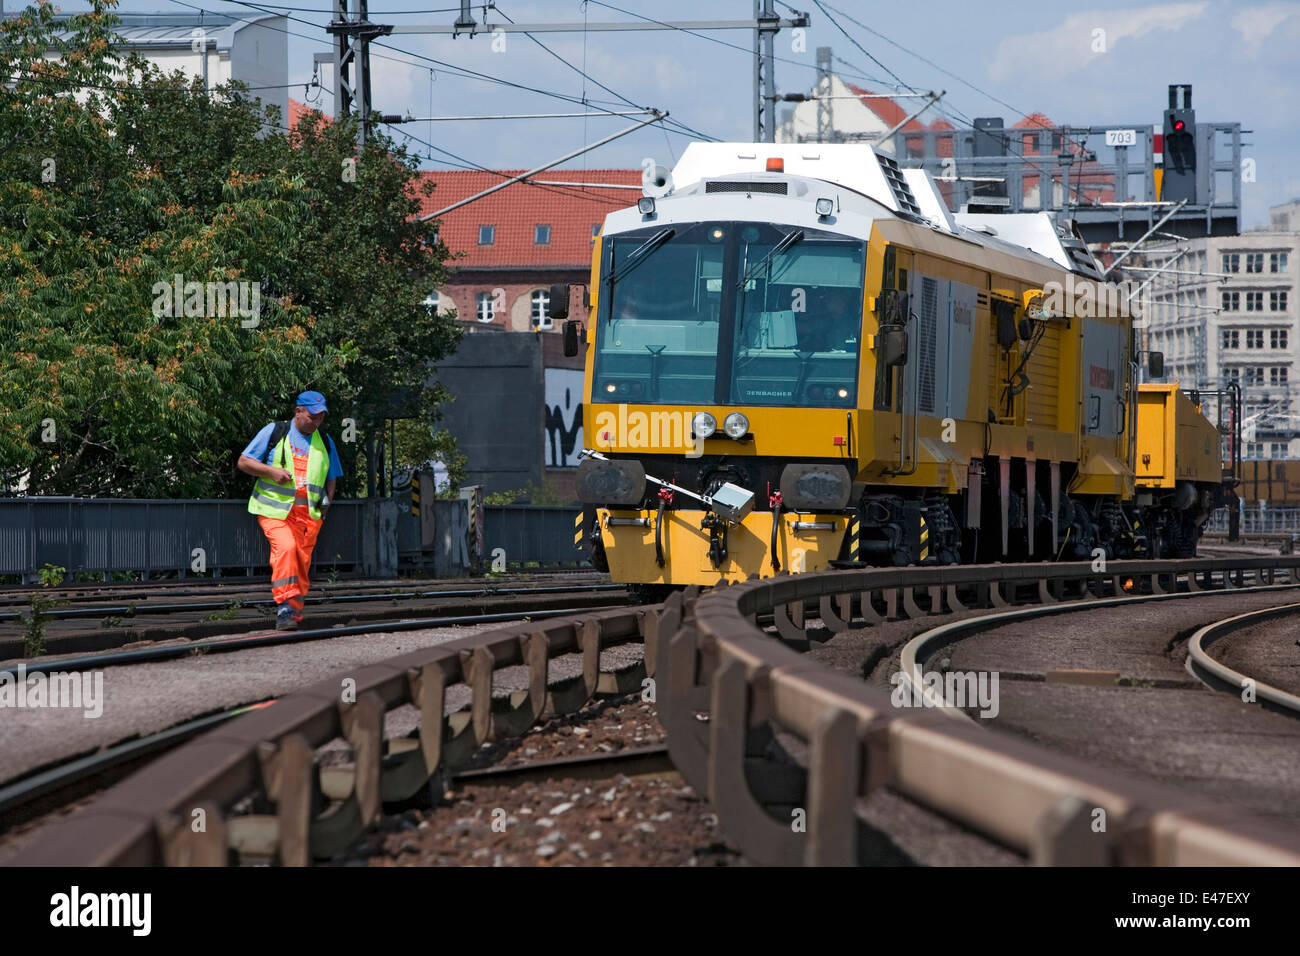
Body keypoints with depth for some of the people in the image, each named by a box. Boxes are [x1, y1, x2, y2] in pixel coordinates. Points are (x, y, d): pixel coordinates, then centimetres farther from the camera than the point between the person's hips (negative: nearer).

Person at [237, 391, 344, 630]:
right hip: (275, 509, -4)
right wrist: (271, 471, -10)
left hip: (309, 513, 4)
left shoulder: (325, 443, 19)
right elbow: (244, 462, 5)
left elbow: (331, 478, 28)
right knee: (286, 548, -26)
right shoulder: (274, 432, 6)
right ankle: (284, 606, -30)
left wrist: (327, 498, 7)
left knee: (302, 561, -1)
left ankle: (294, 613, 7)